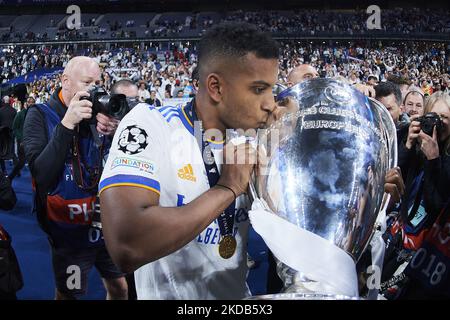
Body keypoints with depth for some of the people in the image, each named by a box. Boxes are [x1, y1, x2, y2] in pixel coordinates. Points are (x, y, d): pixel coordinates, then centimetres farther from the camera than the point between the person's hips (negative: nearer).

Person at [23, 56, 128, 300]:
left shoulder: (101, 111, 1)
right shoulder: (40, 115, -8)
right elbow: (41, 174, -21)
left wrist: (115, 132, -17)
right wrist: (67, 124, -26)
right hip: (69, 230, -3)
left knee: (119, 288, 16)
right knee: (67, 294, 14)